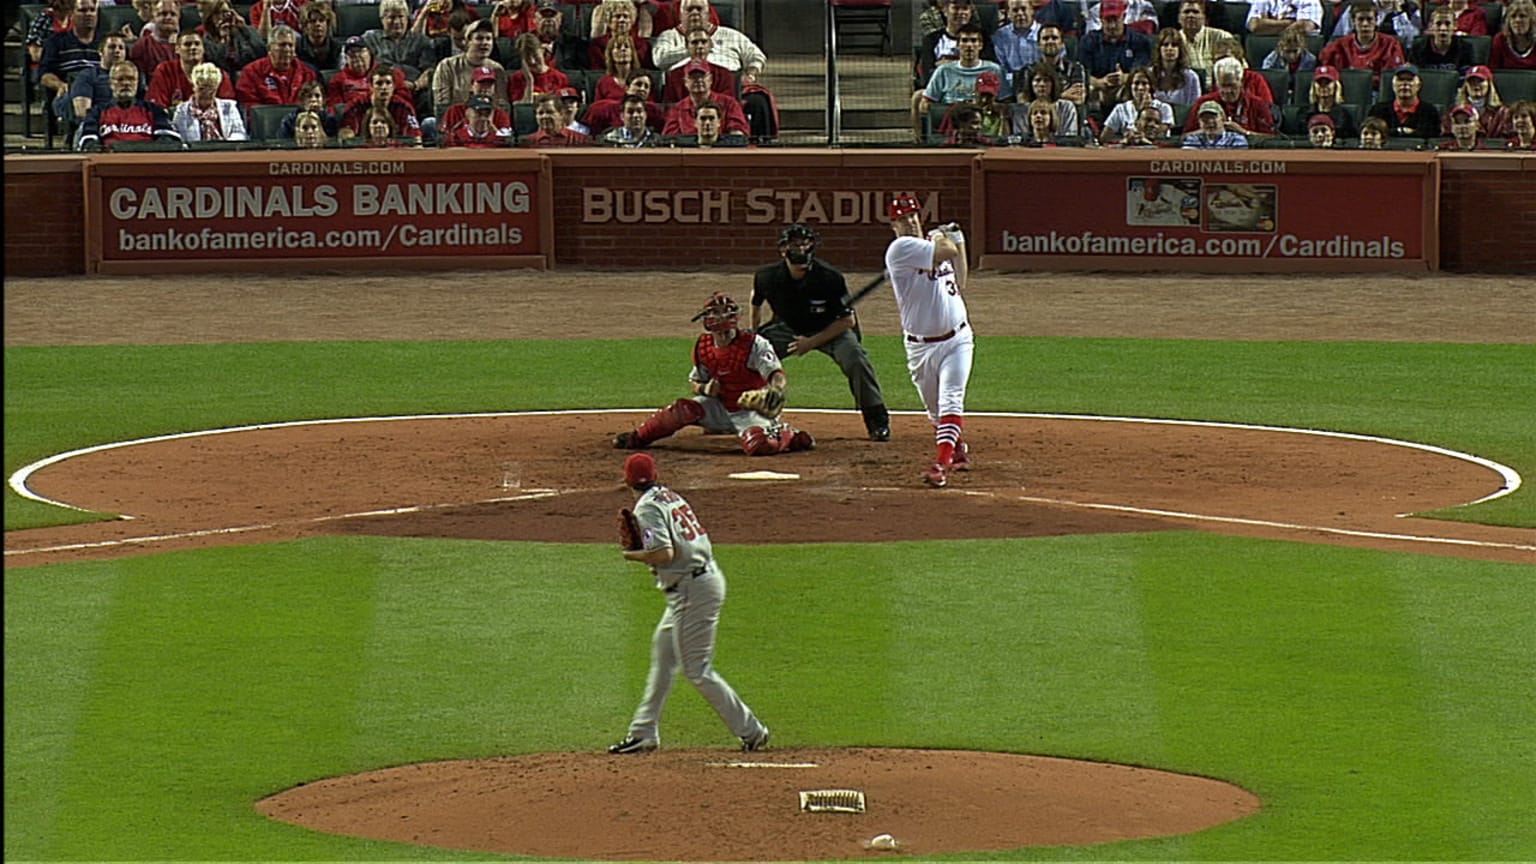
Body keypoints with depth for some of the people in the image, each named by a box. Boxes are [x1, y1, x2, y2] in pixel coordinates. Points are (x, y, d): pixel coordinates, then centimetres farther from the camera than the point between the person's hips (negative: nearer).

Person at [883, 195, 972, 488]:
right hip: (920, 346, -3)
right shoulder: (901, 249, -12)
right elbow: (945, 251, -20)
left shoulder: (933, 243, 11)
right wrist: (944, 238, 4)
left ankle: (942, 464, -24)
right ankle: (959, 450, 38)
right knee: (935, 409, 13)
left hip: (956, 339, 3)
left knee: (950, 402, -15)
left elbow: (959, 284, 14)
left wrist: (957, 238, 14)